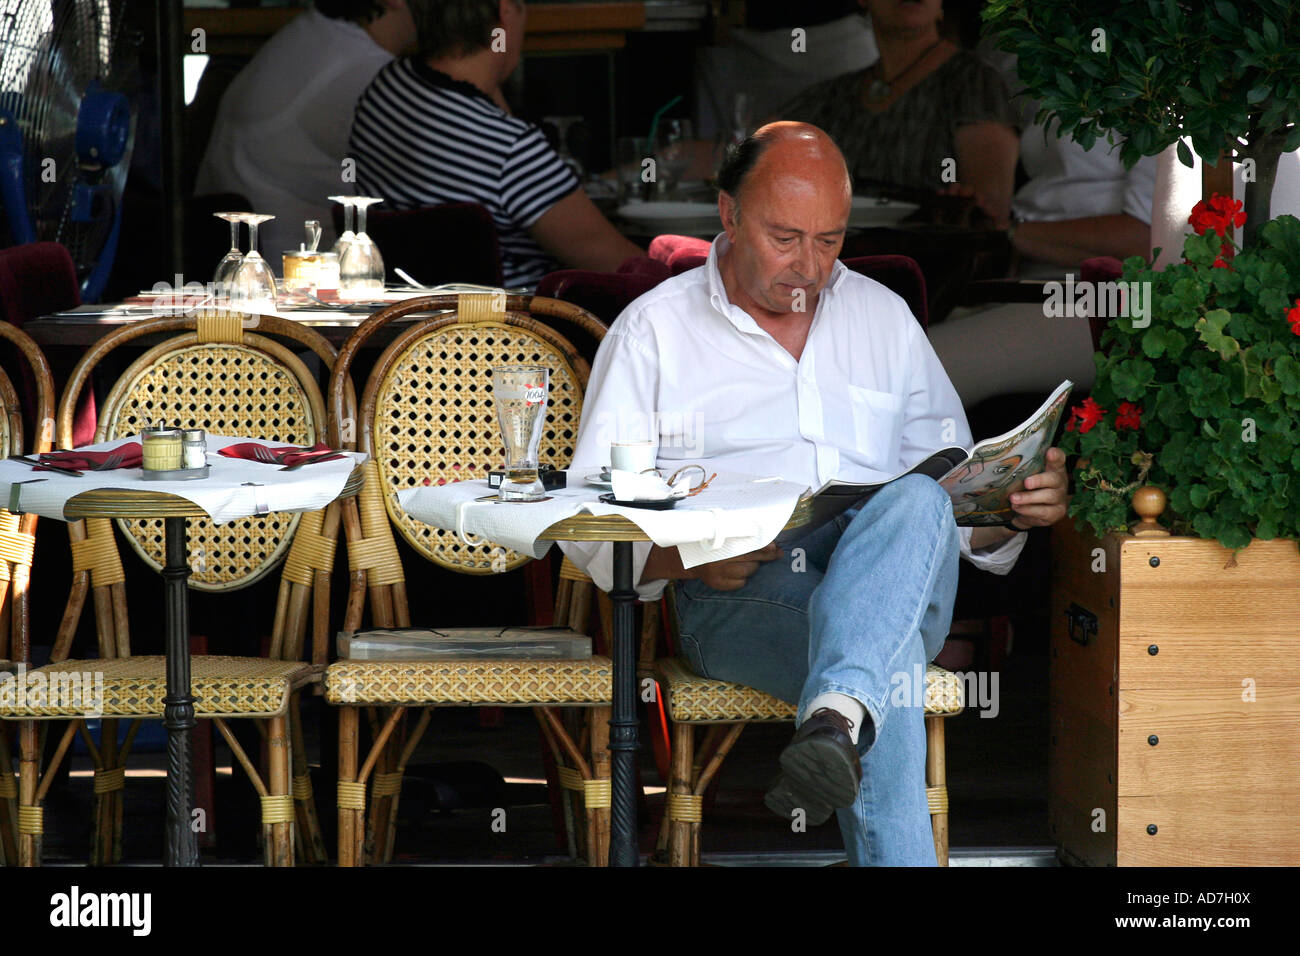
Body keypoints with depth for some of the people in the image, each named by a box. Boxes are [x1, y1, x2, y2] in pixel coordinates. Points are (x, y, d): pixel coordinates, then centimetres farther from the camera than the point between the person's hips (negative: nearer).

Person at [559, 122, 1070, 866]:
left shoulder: (884, 319, 22)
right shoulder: (655, 331, 12)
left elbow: (954, 491, 23)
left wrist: (1016, 508, -2)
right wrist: (687, 556, -15)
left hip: (897, 588, 2)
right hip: (741, 601, -2)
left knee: (917, 501, -36)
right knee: (887, 666, -37)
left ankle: (838, 720, -61)